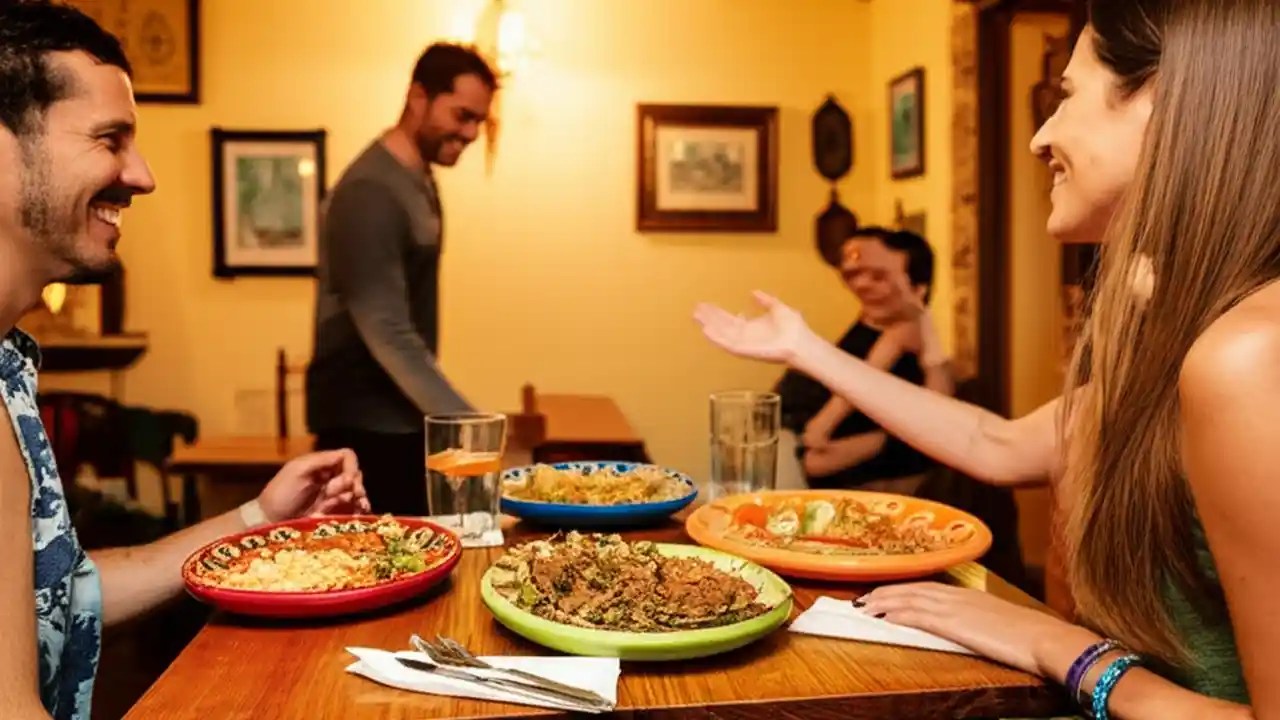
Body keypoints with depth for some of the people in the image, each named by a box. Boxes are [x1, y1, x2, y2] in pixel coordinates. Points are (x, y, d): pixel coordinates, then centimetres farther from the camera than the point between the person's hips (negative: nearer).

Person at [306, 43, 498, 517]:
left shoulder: (420, 179, 10)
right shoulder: (371, 193, -20)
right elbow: (388, 334, -27)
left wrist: (454, 419, 14)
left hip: (404, 417, 9)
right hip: (367, 426, -9)